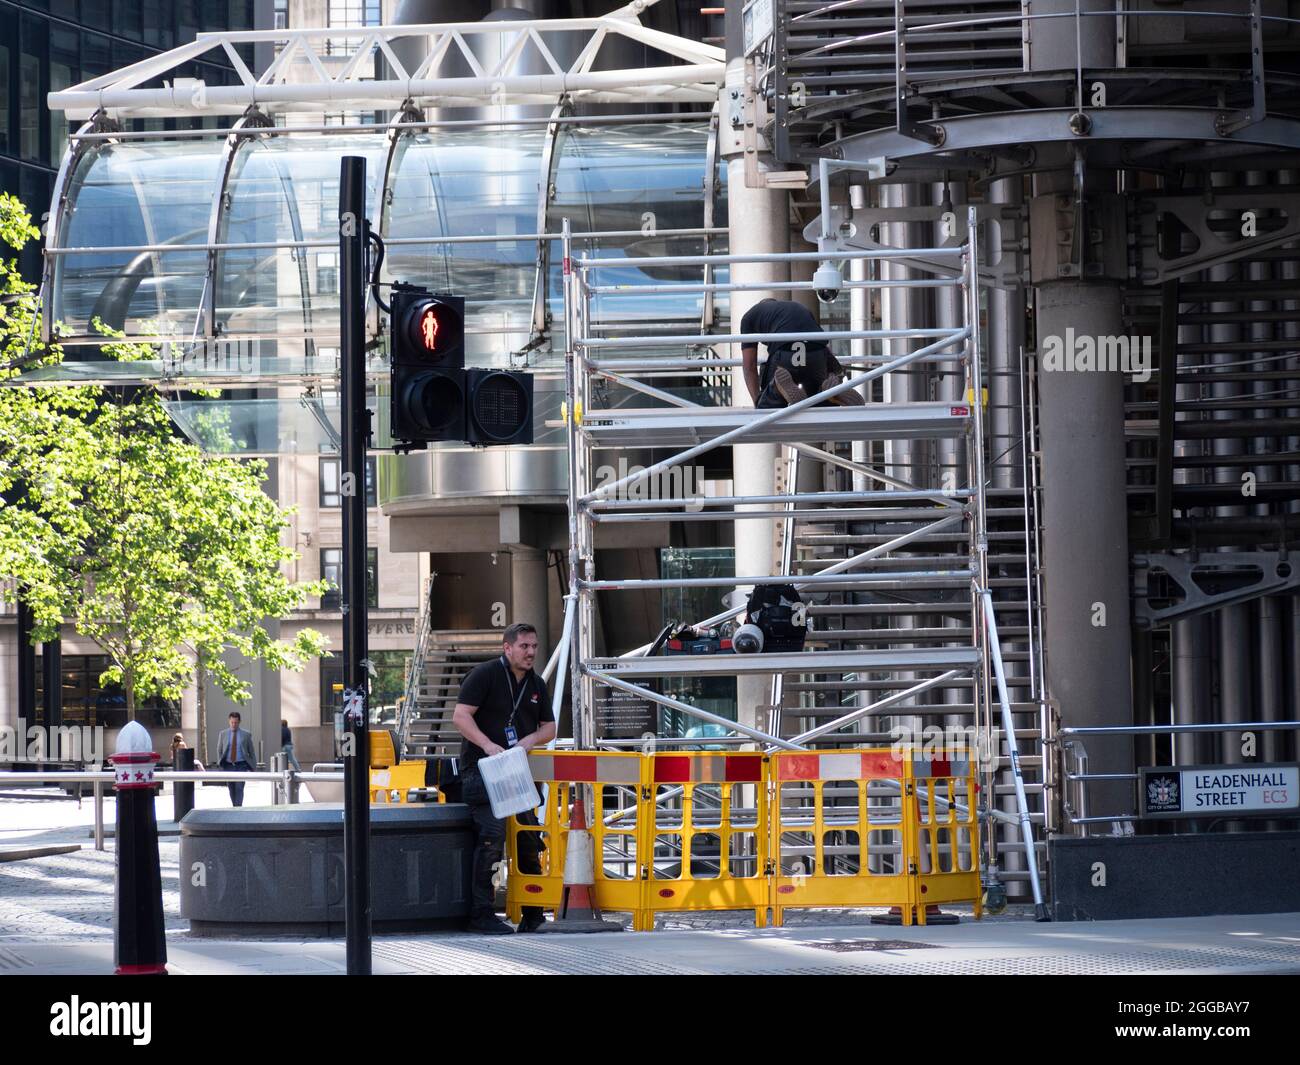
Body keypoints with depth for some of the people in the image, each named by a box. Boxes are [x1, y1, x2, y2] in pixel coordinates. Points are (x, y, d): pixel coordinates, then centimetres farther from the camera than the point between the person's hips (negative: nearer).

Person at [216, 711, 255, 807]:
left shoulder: (246, 734, 3)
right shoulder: (223, 734, 7)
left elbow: (251, 752, 7)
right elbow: (219, 750, 13)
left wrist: (251, 767, 3)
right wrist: (220, 764, 2)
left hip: (241, 766, -2)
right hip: (228, 766, 2)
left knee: (239, 788, -14)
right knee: (231, 789, 6)